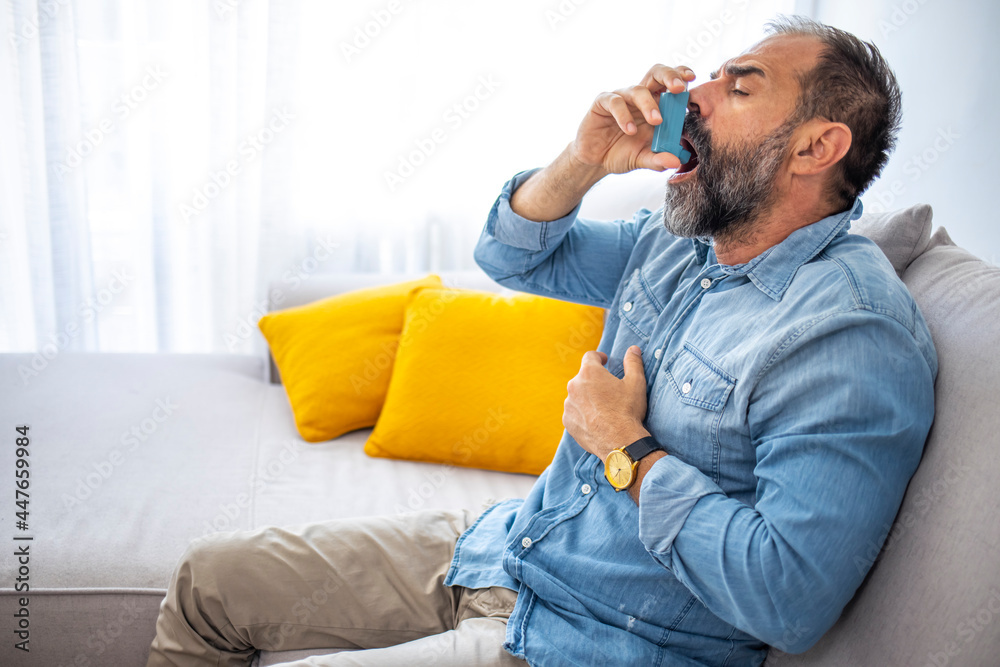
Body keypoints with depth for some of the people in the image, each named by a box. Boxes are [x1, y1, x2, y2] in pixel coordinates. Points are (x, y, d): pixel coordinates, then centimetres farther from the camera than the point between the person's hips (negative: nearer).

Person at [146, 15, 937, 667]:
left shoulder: (857, 339, -22)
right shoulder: (681, 241, 5)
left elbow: (791, 599, -29)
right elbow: (514, 253, 14)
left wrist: (625, 448, -18)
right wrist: (584, 162, -7)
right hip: (502, 546, 8)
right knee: (210, 576, 9)